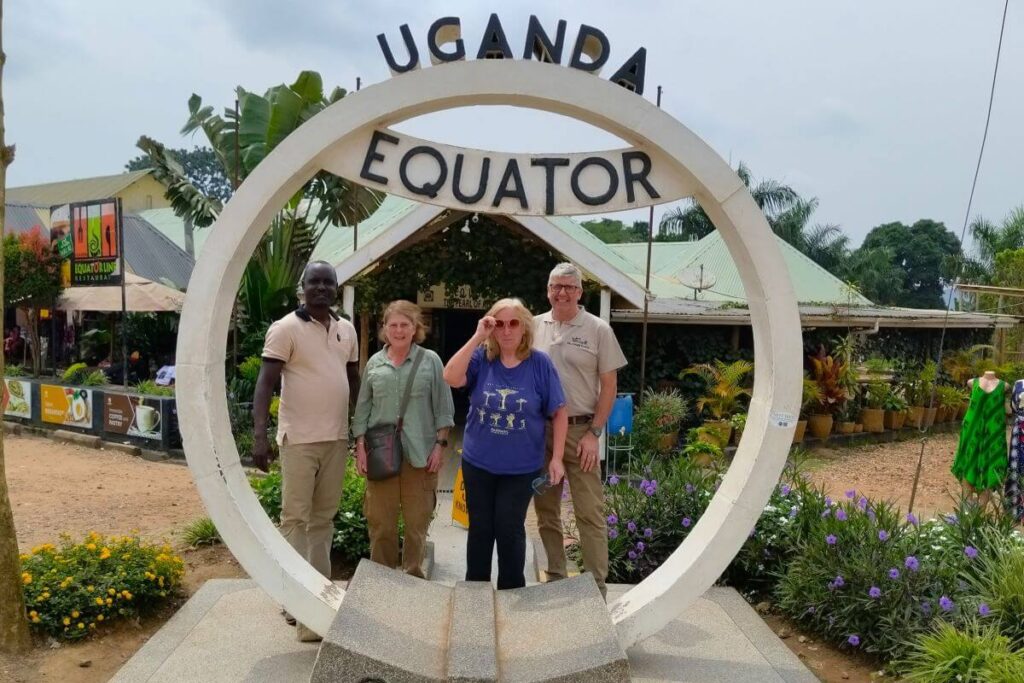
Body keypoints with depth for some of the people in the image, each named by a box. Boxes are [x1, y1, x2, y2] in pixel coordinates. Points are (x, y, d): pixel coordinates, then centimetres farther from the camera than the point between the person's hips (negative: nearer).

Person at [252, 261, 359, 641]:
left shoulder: (346, 330, 10)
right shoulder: (286, 329, -8)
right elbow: (265, 383, -13)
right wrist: (259, 435, -22)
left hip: (337, 438, 6)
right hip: (299, 439, -6)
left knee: (324, 517, 13)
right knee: (295, 518, -1)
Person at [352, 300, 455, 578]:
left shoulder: (430, 361, 3)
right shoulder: (374, 363, 9)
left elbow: (443, 407, 2)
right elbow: (362, 409, 11)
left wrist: (440, 444, -4)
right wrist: (360, 446, 3)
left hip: (420, 453, -2)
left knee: (417, 521, 6)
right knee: (380, 521, 6)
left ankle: (414, 576, 19)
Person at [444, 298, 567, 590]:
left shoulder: (540, 363, -9)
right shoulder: (481, 357, -6)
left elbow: (558, 413, -4)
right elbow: (451, 378, -23)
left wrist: (557, 458, -8)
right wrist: (477, 337, -24)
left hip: (521, 467, -2)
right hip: (478, 463, 2)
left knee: (510, 529, 6)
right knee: (480, 528, 14)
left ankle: (512, 593, 26)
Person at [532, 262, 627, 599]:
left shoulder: (598, 330, -3)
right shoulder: (534, 326, 5)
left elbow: (609, 386, -2)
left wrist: (594, 433, -8)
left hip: (580, 431, -3)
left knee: (590, 513, -3)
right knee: (546, 510, 12)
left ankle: (596, 587, 6)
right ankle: (555, 579, 25)